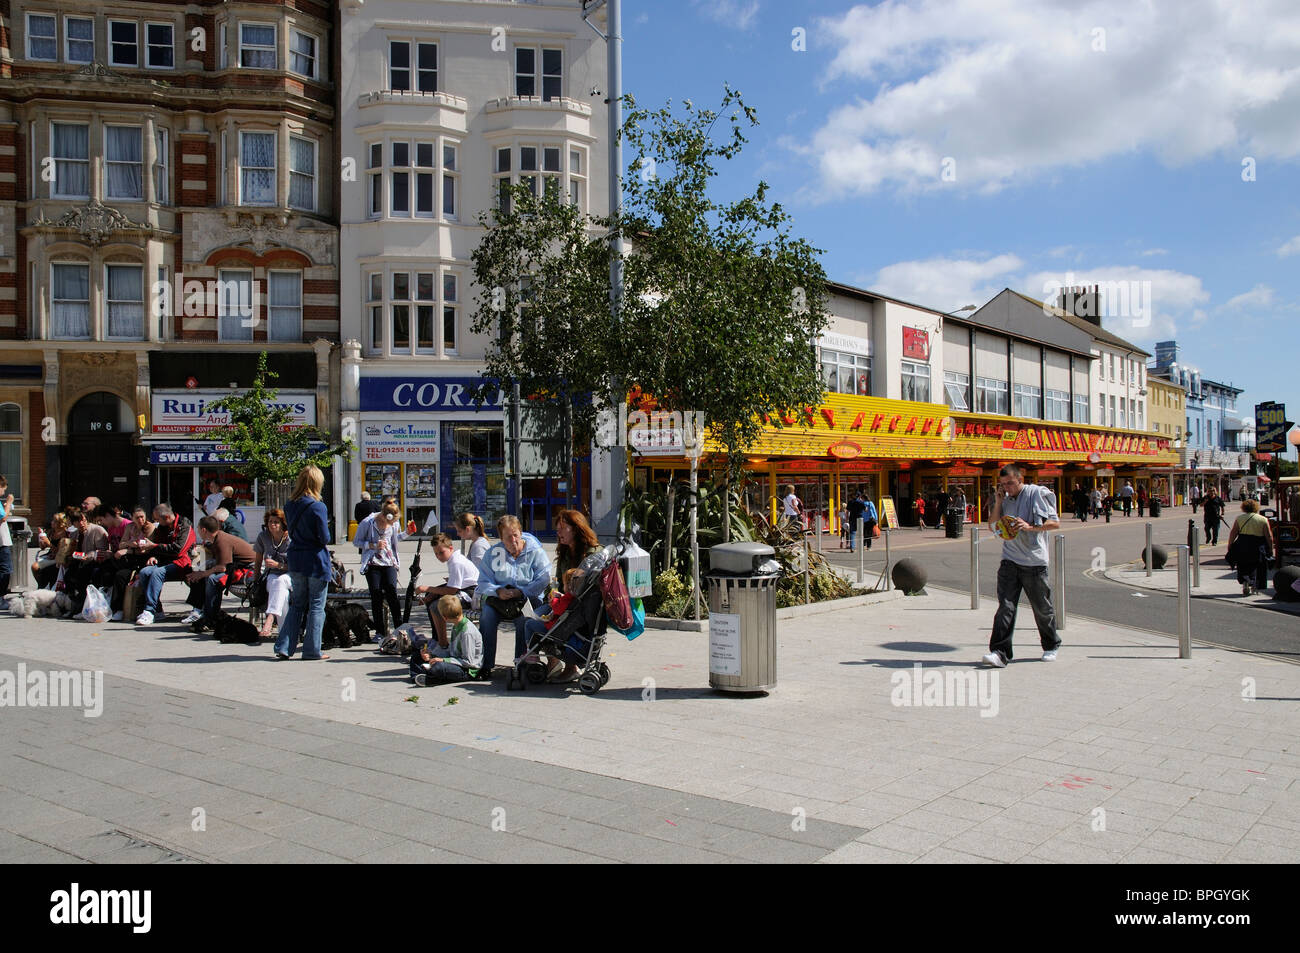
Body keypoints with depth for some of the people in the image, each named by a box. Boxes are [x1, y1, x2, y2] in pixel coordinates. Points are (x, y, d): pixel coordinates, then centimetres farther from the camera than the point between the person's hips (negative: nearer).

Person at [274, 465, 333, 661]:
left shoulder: (289, 506, 3)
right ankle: (311, 651, 8)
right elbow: (324, 538, -14)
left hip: (295, 561, 6)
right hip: (316, 562, -6)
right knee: (316, 606, 5)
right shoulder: (318, 507, -16)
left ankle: (283, 647, 12)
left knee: (297, 604, 17)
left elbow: (292, 532, 13)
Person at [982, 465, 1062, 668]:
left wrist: (1030, 527, -21)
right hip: (1009, 560, 4)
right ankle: (1000, 652, -13)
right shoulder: (1005, 499, 10)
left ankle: (1051, 646, 32)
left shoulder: (1036, 494, -7)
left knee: (1042, 608, 10)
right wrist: (998, 502, -1)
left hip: (1034, 561, -3)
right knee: (1005, 606, -8)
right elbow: (992, 526, 10)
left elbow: (1055, 523, -8)